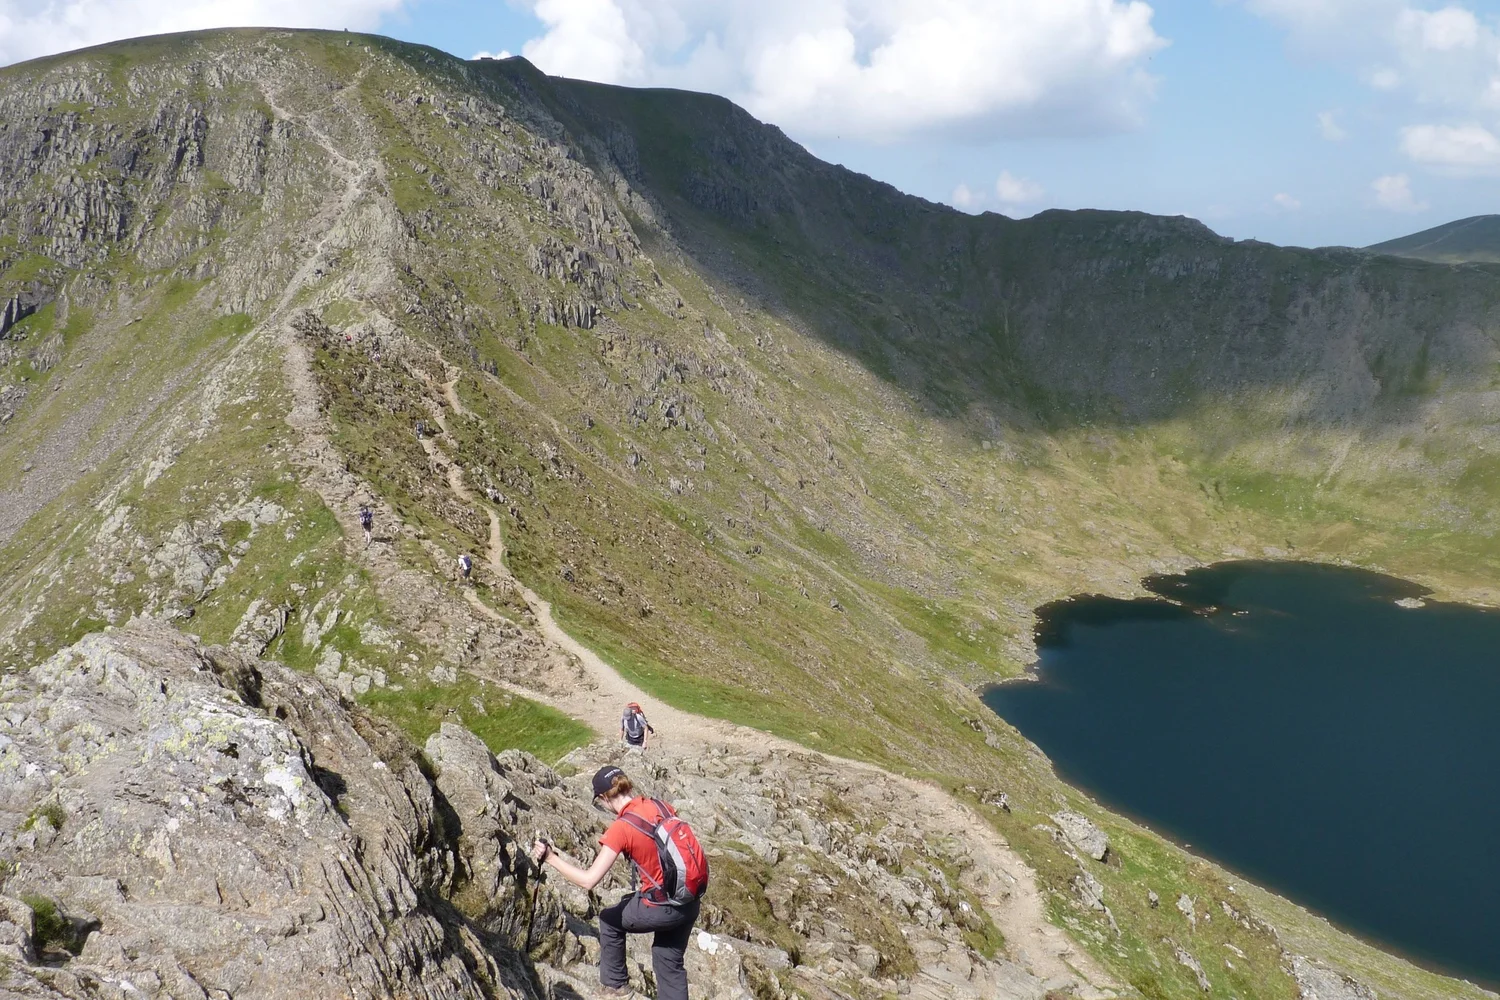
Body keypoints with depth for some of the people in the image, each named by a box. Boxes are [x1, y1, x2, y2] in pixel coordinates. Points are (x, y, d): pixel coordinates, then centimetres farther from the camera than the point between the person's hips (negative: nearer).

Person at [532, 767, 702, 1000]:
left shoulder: (620, 828, -17)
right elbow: (687, 843, 9)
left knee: (609, 920, 23)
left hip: (662, 908, -6)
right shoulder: (660, 805, 0)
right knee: (670, 962, 21)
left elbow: (588, 881, -20)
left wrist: (551, 859, -11)